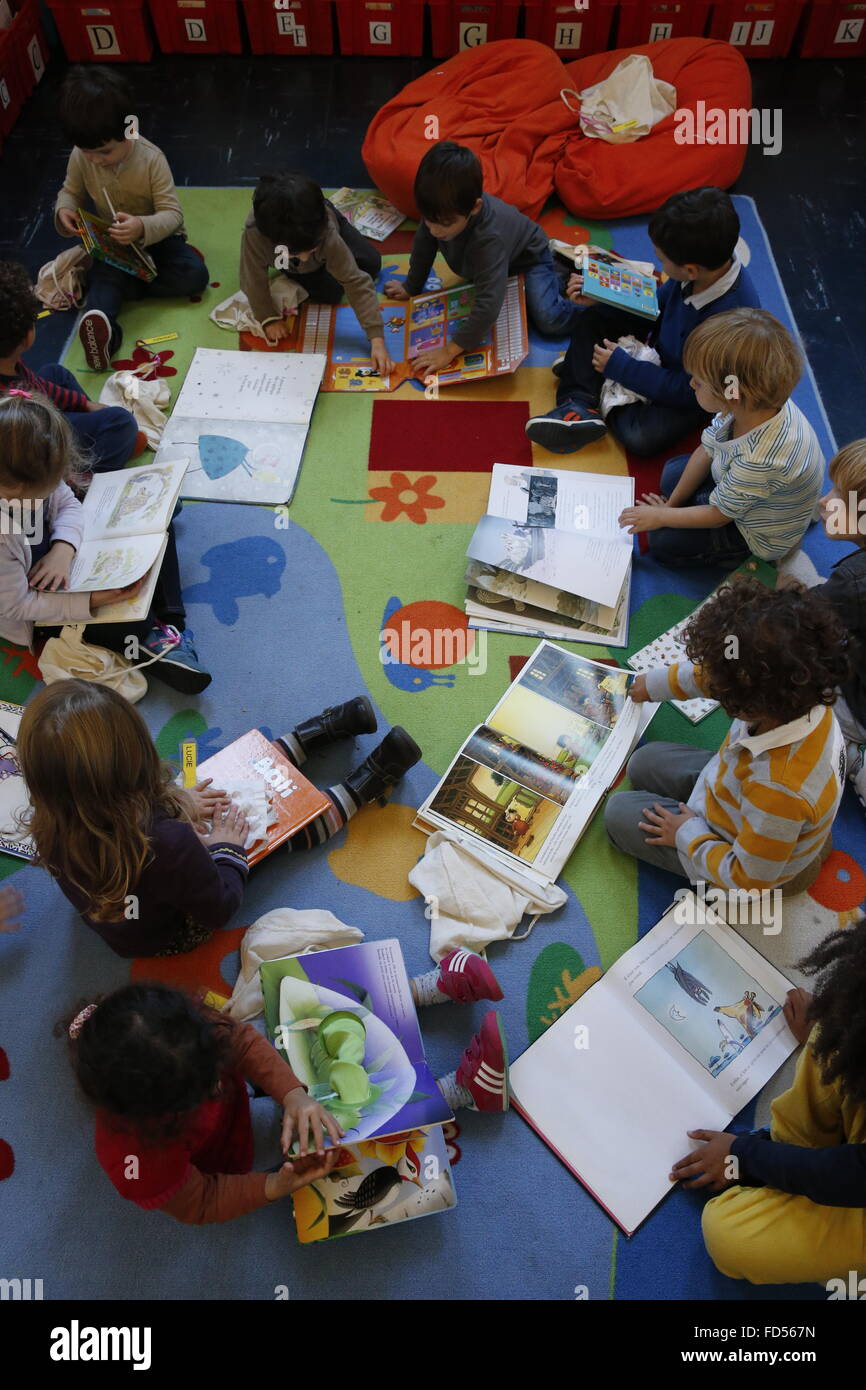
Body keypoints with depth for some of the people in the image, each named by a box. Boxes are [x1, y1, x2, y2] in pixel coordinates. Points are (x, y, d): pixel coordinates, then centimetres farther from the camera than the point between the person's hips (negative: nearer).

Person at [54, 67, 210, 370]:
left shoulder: (151, 158, -24)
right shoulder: (80, 157, -12)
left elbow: (172, 213, -27)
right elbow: (70, 192, 4)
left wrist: (143, 227, -48)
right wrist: (63, 211, -22)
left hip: (155, 236, -1)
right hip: (111, 243, 2)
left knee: (196, 275, -25)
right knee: (105, 273, -30)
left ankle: (112, 289, -23)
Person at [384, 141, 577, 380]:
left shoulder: (489, 237, -48)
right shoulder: (440, 211, -30)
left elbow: (488, 303, -53)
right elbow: (423, 245, -7)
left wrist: (450, 350, -53)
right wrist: (411, 286, 4)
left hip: (527, 258, -7)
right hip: (483, 260, 7)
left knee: (550, 322, -21)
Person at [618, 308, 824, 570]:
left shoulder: (762, 459, -46)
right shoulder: (750, 405, -26)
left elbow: (717, 516, -27)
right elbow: (706, 451, -7)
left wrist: (661, 516, -14)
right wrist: (672, 504, -1)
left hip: (761, 536, -8)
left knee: (662, 543, -5)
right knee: (673, 472, 18)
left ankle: (739, 557, 7)